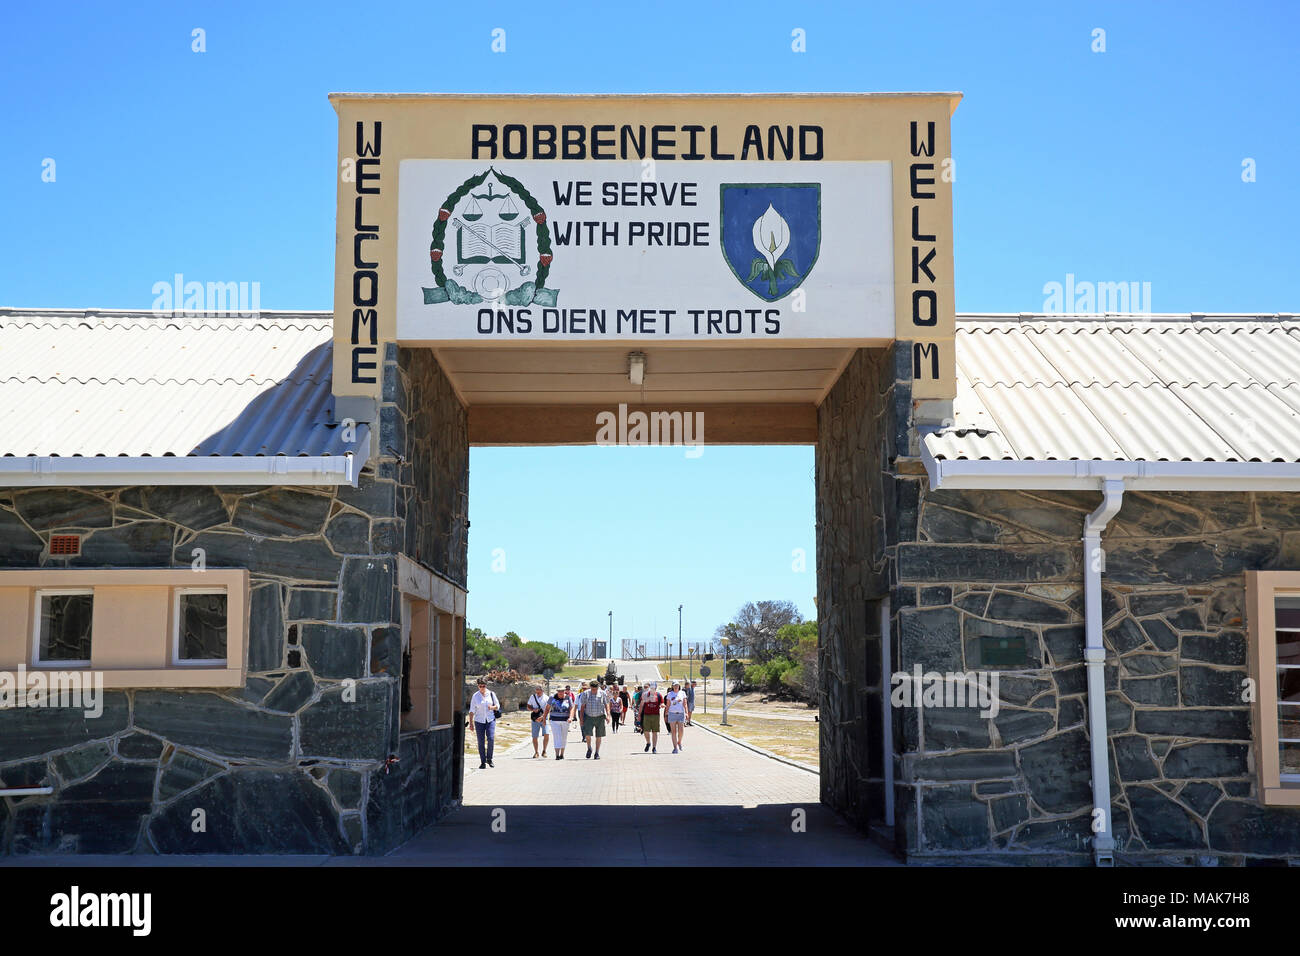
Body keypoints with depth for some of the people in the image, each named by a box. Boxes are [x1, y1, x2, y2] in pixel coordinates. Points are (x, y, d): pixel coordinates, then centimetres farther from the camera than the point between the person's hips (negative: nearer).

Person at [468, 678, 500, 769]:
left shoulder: (491, 694, 2)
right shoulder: (475, 696, 0)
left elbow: (497, 706, 10)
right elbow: (472, 710, 1)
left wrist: (492, 707, -13)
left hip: (490, 720, 0)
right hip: (479, 721, 0)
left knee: (491, 738, -13)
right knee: (481, 742, -2)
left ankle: (489, 759, 7)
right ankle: (483, 762, 6)